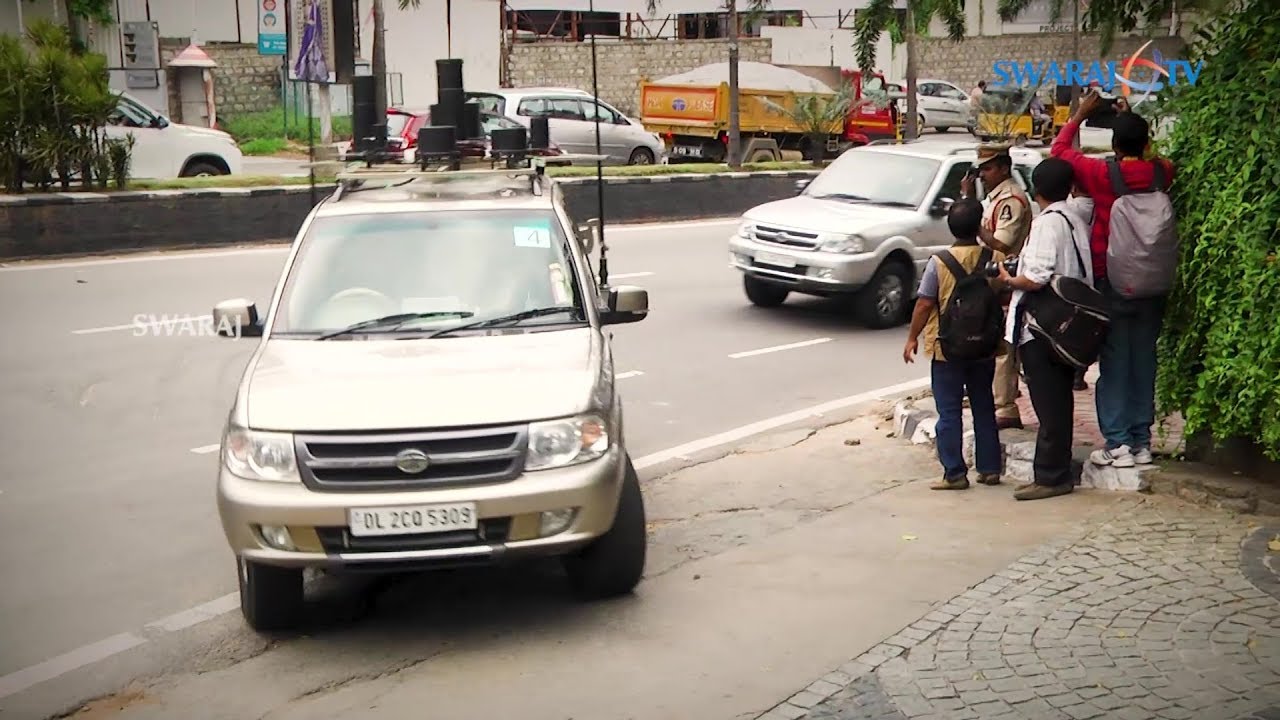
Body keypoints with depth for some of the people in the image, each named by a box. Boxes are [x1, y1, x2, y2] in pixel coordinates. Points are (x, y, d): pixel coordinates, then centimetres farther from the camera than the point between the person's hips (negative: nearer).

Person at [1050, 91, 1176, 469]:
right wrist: (1131, 121, 30)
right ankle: (1141, 441, 15)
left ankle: (1117, 444, -1)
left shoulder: (1102, 174, -12)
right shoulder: (1160, 173, -1)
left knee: (1114, 362, 0)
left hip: (1112, 284, -4)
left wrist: (1081, 113, 14)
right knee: (1144, 359, 10)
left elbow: (1059, 150, 3)